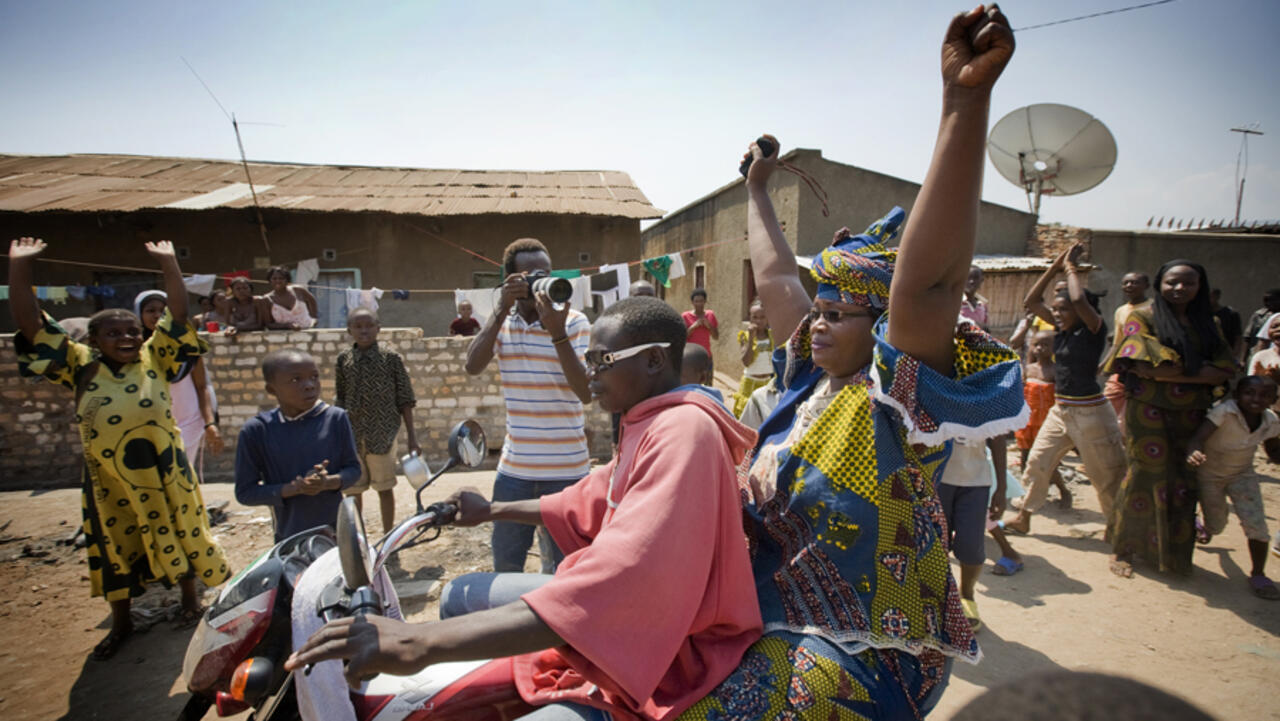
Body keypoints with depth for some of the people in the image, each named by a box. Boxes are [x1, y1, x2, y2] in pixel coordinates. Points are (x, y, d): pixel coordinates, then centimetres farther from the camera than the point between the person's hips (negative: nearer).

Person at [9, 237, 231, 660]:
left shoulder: (155, 360, -4)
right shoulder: (80, 367, -2)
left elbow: (178, 314, -11)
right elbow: (29, 325, -6)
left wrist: (169, 263, -14)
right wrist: (18, 267, -10)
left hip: (164, 471, -1)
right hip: (108, 479, 1)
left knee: (177, 535, 13)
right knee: (116, 547, 15)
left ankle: (189, 601, 36)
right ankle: (121, 624, 34)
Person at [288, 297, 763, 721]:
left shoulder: (685, 429, -27)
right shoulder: (647, 421, 8)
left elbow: (621, 583, -40)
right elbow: (591, 501, 23)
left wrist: (425, 643, -42)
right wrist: (494, 511, 26)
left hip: (661, 654, -10)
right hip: (623, 615, 10)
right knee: (459, 596, 16)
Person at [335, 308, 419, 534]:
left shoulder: (391, 357, -5)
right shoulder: (343, 360, 3)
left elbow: (404, 399, -3)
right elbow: (339, 401, 10)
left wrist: (411, 436, -4)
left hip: (382, 434, -3)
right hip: (351, 435, 3)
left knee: (385, 486, 8)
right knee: (352, 489, 12)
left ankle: (388, 537, 23)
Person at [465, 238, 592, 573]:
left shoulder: (574, 322, -6)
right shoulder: (501, 322, 5)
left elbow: (586, 393, -15)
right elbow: (473, 366, -13)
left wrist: (557, 333, -24)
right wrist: (503, 308, -18)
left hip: (566, 471, -3)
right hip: (514, 468, 3)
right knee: (505, 567, 17)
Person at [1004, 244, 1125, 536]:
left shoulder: (1094, 328, -13)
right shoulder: (1062, 327, 5)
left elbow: (1079, 298, -33)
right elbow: (1031, 301, 7)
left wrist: (1071, 266, -16)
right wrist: (1055, 267, 0)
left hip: (1090, 413, -7)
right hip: (1060, 410, 7)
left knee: (1108, 478, 6)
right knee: (1036, 463, 9)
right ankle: (1023, 519, 20)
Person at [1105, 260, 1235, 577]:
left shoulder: (1206, 323, 12)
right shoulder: (1142, 317, -2)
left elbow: (1226, 370, 0)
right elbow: (1146, 365, -16)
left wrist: (1176, 370, -13)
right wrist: (1200, 372, -9)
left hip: (1190, 414, 5)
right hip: (1148, 410, -4)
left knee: (1183, 482, 7)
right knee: (1147, 477, -2)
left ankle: (1173, 553, 22)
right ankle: (1122, 550, 11)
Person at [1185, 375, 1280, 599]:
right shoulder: (1224, 412, -29)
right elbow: (1198, 437, -40)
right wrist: (1193, 454, -62)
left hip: (1242, 474, 3)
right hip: (1209, 474, -3)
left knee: (1256, 522, -10)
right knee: (1216, 525, 7)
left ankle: (1258, 574, 8)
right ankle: (1206, 528, 46)